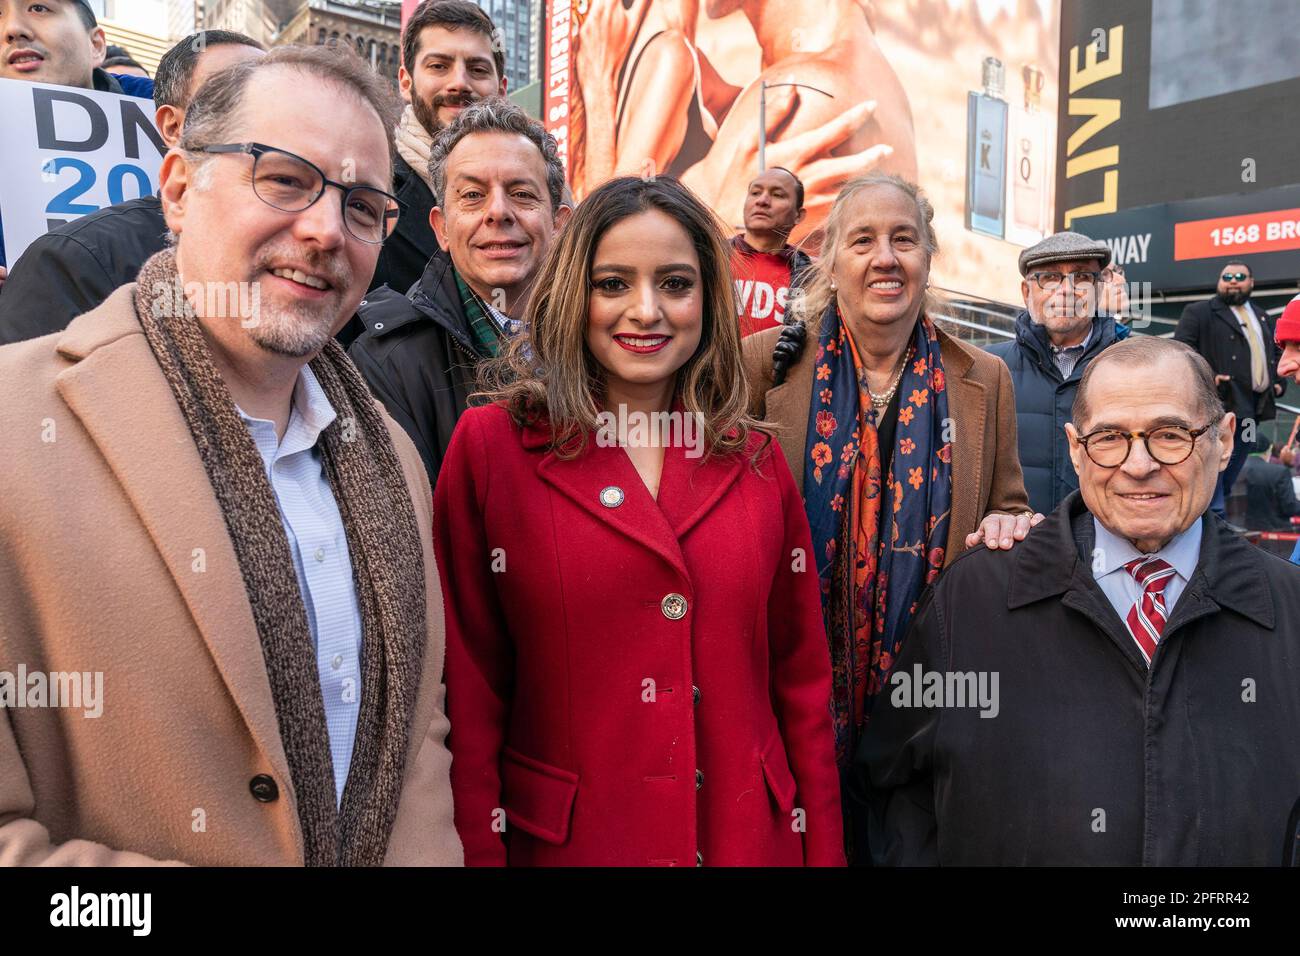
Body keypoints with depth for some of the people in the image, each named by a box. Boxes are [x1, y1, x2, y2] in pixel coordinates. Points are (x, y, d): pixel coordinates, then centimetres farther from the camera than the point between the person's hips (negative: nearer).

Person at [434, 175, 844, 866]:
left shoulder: (754, 461, 0)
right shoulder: (492, 445, -9)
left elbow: (802, 682, 4)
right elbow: (468, 691, -7)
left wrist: (822, 852, 3)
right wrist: (479, 853, -8)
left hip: (755, 836, 3)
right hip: (560, 842, -2)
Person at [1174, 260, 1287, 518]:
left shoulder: (1261, 317, 22)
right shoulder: (1199, 312, -1)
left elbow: (1275, 354, 31)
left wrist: (1279, 382, 14)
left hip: (1255, 405, 8)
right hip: (1222, 402, -7)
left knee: (1235, 465, 12)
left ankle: (1217, 507, 22)